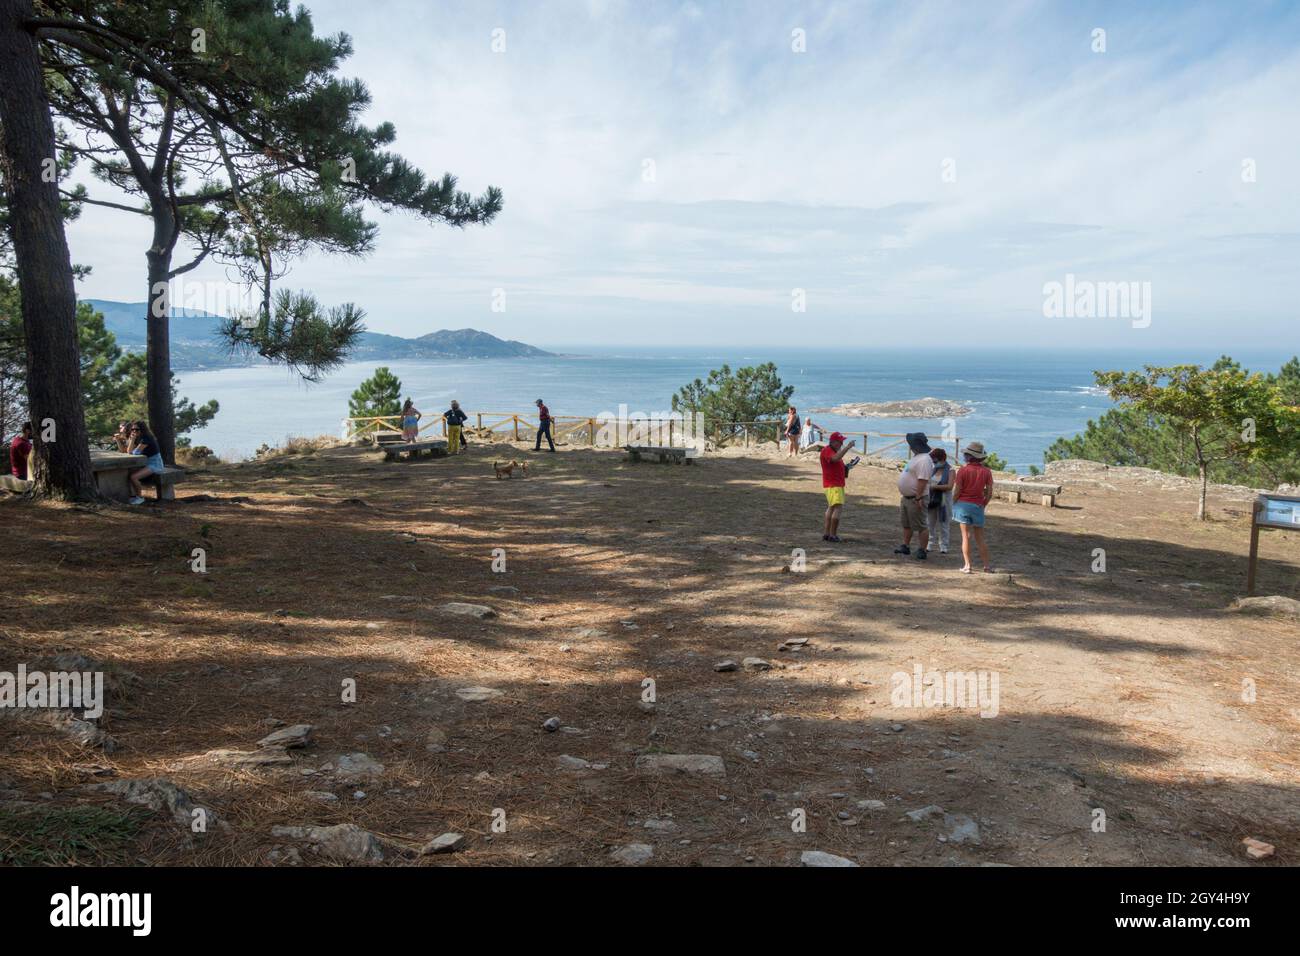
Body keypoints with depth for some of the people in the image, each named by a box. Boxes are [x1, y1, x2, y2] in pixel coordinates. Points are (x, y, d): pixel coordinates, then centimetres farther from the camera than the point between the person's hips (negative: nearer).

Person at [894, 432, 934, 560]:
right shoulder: (916, 457, 13)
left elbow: (922, 481, -27)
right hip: (906, 497, 11)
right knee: (906, 525, 19)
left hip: (915, 499, -11)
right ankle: (905, 546, 29)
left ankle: (922, 551, 1)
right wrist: (902, 494, 22)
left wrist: (918, 498, -28)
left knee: (920, 526, -4)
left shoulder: (924, 460, -21)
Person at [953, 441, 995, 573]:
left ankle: (967, 566, 0)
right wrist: (983, 505, 14)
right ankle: (987, 565, 13)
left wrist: (954, 503, 6)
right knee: (980, 538, 12)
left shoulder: (963, 470, -9)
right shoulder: (986, 471, -1)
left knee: (966, 536, 2)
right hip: (978, 506, 2)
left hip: (963, 504, -2)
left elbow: (957, 491, -10)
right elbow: (989, 494, -1)